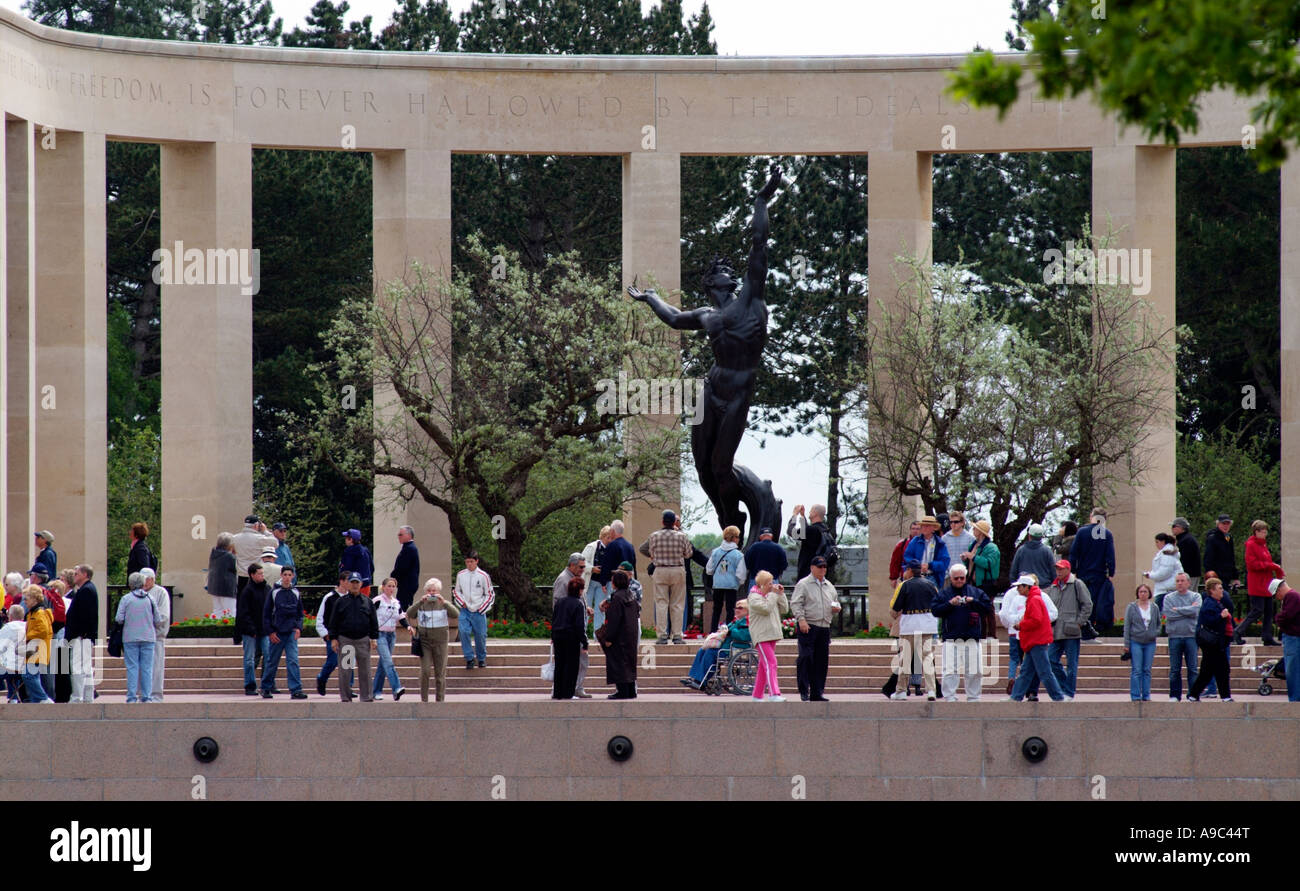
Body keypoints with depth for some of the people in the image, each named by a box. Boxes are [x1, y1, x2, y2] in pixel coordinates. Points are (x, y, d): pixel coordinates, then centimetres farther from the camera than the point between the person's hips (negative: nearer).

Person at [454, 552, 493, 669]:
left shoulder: (483, 576, -3)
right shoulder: (460, 575, 4)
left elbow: (490, 594, 3)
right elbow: (457, 591, 16)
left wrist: (481, 608, -4)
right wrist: (462, 602, 0)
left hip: (479, 611, -1)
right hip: (465, 610, 1)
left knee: (480, 635, 2)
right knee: (464, 632, -15)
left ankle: (482, 658, 22)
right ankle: (469, 658, -5)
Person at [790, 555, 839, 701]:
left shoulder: (829, 586, 19)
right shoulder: (803, 584, 0)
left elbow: (835, 602, 29)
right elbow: (795, 604, -7)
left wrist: (836, 608, 5)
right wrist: (801, 619, -19)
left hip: (824, 628, 6)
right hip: (808, 627, -6)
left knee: (822, 661, 5)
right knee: (806, 658, -11)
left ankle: (817, 692, 10)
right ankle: (804, 691, -8)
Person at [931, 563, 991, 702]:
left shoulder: (976, 592, 12)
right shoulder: (943, 594, 11)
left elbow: (989, 608, 6)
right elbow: (935, 610, 1)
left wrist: (973, 602, -7)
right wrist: (950, 604, -10)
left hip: (972, 638, 1)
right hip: (951, 639, -1)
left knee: (975, 672, 3)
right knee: (950, 671, -9)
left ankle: (973, 698, 13)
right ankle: (950, 698, -6)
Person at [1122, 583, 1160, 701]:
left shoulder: (1155, 608, 9)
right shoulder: (1132, 607, 1)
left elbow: (1159, 624, 19)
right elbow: (1127, 626, 1)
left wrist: (1156, 633, -3)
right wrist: (1126, 644, -3)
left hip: (1150, 643, 3)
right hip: (1135, 642, -3)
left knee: (1147, 670, 5)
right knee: (1136, 670, -5)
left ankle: (1146, 695, 10)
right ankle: (1135, 696, -2)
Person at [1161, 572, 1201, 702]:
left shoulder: (1195, 596, 7)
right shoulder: (1168, 597, 7)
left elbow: (1196, 611, -11)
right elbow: (1168, 614, -8)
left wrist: (1177, 610, -7)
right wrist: (1188, 611, -7)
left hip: (1191, 636, -1)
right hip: (1174, 636, 1)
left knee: (1192, 668, -1)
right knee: (1175, 669, 2)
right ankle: (1175, 695, 9)